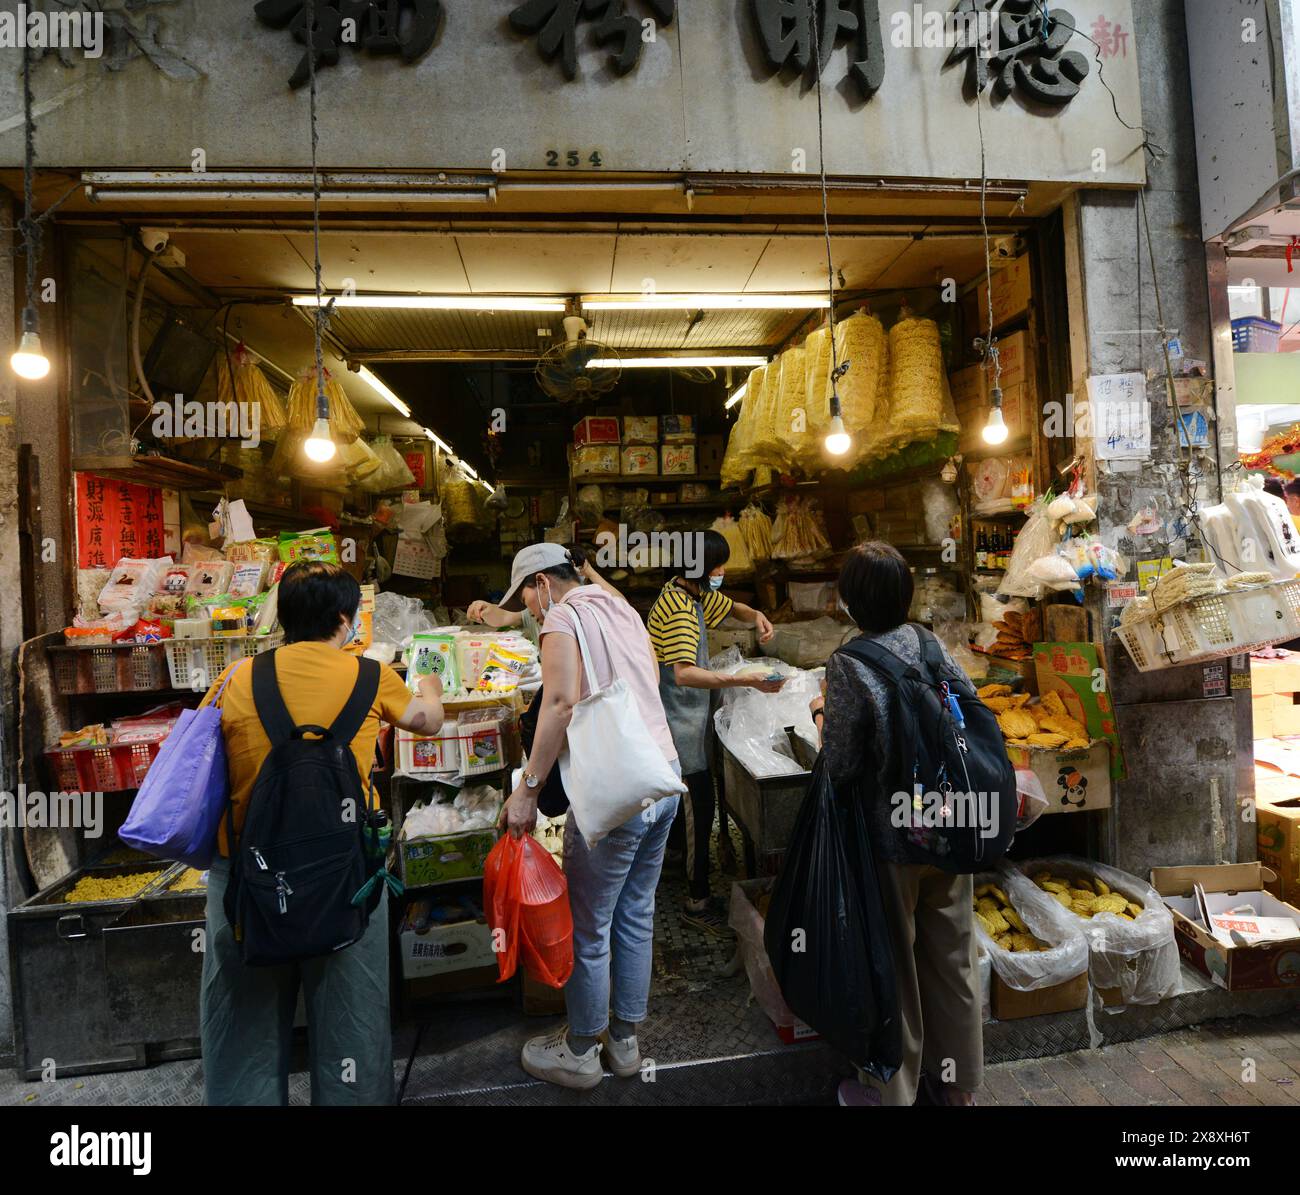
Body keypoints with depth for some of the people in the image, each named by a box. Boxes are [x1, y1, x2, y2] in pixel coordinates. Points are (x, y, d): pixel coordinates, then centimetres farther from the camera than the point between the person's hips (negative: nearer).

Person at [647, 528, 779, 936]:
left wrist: (756, 617, -1)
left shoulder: (696, 592, 6)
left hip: (689, 712, 10)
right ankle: (698, 903, 7)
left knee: (696, 800, 21)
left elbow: (731, 607, 22)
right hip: (678, 716, -10)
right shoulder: (679, 607, -25)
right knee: (700, 803, -5)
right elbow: (685, 673, -34)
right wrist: (745, 681, -37)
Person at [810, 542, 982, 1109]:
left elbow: (841, 770, -18)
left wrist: (823, 718, -1)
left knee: (894, 961, 14)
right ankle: (959, 1082, 42)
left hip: (892, 838, -5)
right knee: (952, 956, 21)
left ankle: (893, 1090, 35)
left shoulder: (848, 665, -20)